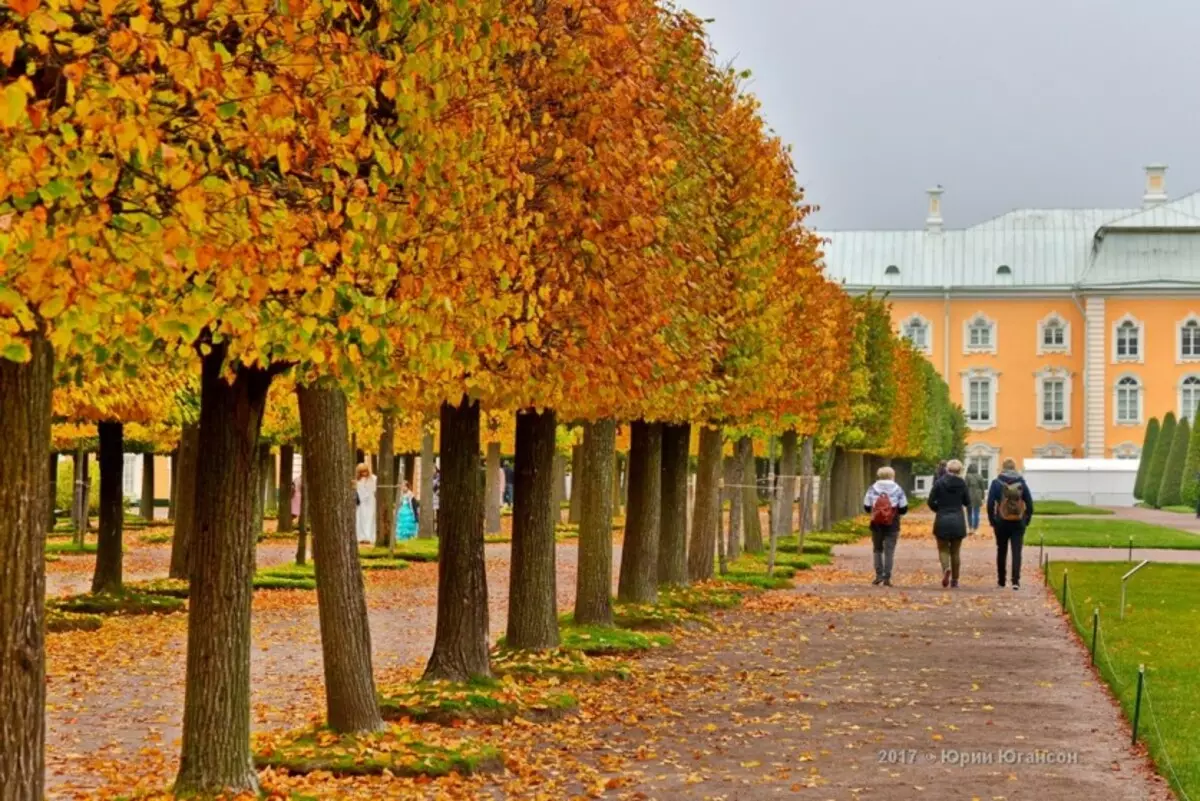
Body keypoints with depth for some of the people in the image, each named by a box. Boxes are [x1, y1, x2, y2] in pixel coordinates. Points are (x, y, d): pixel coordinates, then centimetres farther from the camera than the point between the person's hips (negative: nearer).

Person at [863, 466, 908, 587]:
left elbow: (866, 507, 0)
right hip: (892, 525, -1)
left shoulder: (872, 489, -1)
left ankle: (879, 574, 4)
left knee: (877, 549, 15)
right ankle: (887, 577, -4)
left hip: (876, 524, 1)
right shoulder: (897, 489, -3)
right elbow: (904, 509, -2)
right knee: (889, 551, 2)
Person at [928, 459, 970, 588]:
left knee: (943, 549, 8)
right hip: (958, 521, 2)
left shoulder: (939, 483, -7)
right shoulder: (962, 484, -4)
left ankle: (946, 568, -22)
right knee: (956, 551, 12)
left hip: (942, 520, -2)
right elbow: (967, 502, 4)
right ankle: (954, 579, 13)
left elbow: (931, 502, -6)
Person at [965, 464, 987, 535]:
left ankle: (970, 528, 9)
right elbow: (983, 487, 5)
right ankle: (975, 529, 2)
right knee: (976, 513, 4)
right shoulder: (980, 476, 2)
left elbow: (966, 487, -10)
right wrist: (982, 497, 12)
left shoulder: (968, 476, -8)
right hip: (977, 497, 2)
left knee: (969, 513, 11)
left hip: (969, 497, -2)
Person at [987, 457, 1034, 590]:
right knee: (1017, 552, -1)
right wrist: (1026, 521, 10)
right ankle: (1016, 580, -14)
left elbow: (990, 504, -8)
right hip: (1018, 523, 0)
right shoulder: (1022, 483, 1)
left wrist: (992, 521, 2)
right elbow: (1029, 504, 1)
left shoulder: (997, 483, -4)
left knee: (1001, 551, 13)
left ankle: (1001, 580, 20)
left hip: (1002, 523, 0)